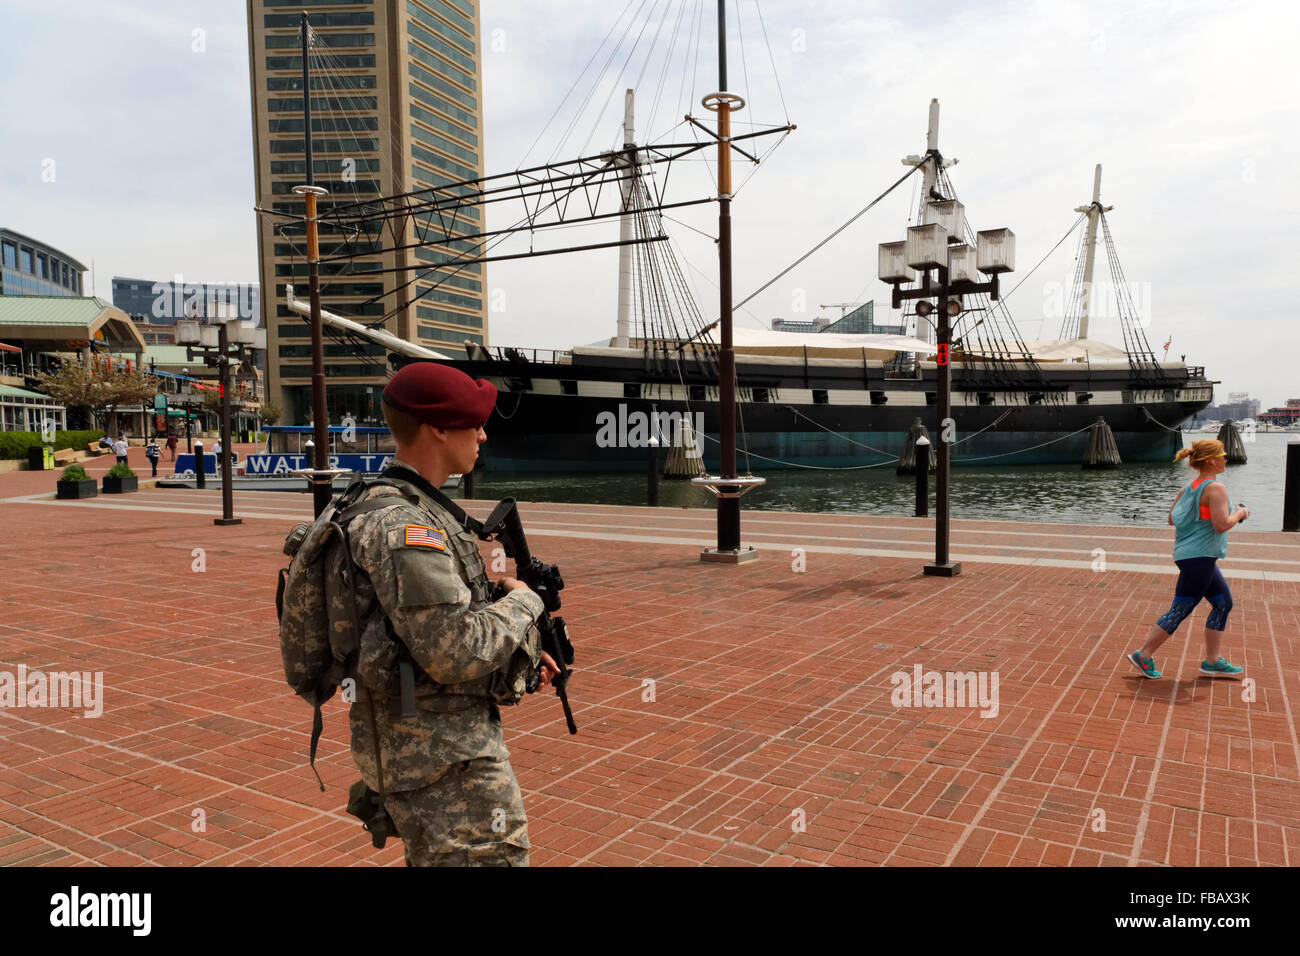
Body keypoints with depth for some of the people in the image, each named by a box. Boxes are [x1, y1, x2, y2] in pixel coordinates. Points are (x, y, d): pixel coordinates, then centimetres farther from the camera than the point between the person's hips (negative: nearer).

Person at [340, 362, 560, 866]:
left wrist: (519, 651, 10)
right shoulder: (405, 528, -24)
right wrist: (522, 601, -12)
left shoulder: (414, 509, 9)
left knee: (432, 854, 26)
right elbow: (456, 653, -28)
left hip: (417, 744, 10)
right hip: (447, 764, -10)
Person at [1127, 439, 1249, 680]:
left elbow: (1172, 518, 14)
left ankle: (1212, 662, 22)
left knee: (1224, 603, 17)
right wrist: (1240, 514, -5)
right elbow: (1221, 525, -22)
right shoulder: (1216, 488, -15)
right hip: (1198, 557, -10)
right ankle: (1143, 655, 3)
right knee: (1180, 610, -3)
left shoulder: (1190, 486, 11)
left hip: (1187, 552, 10)